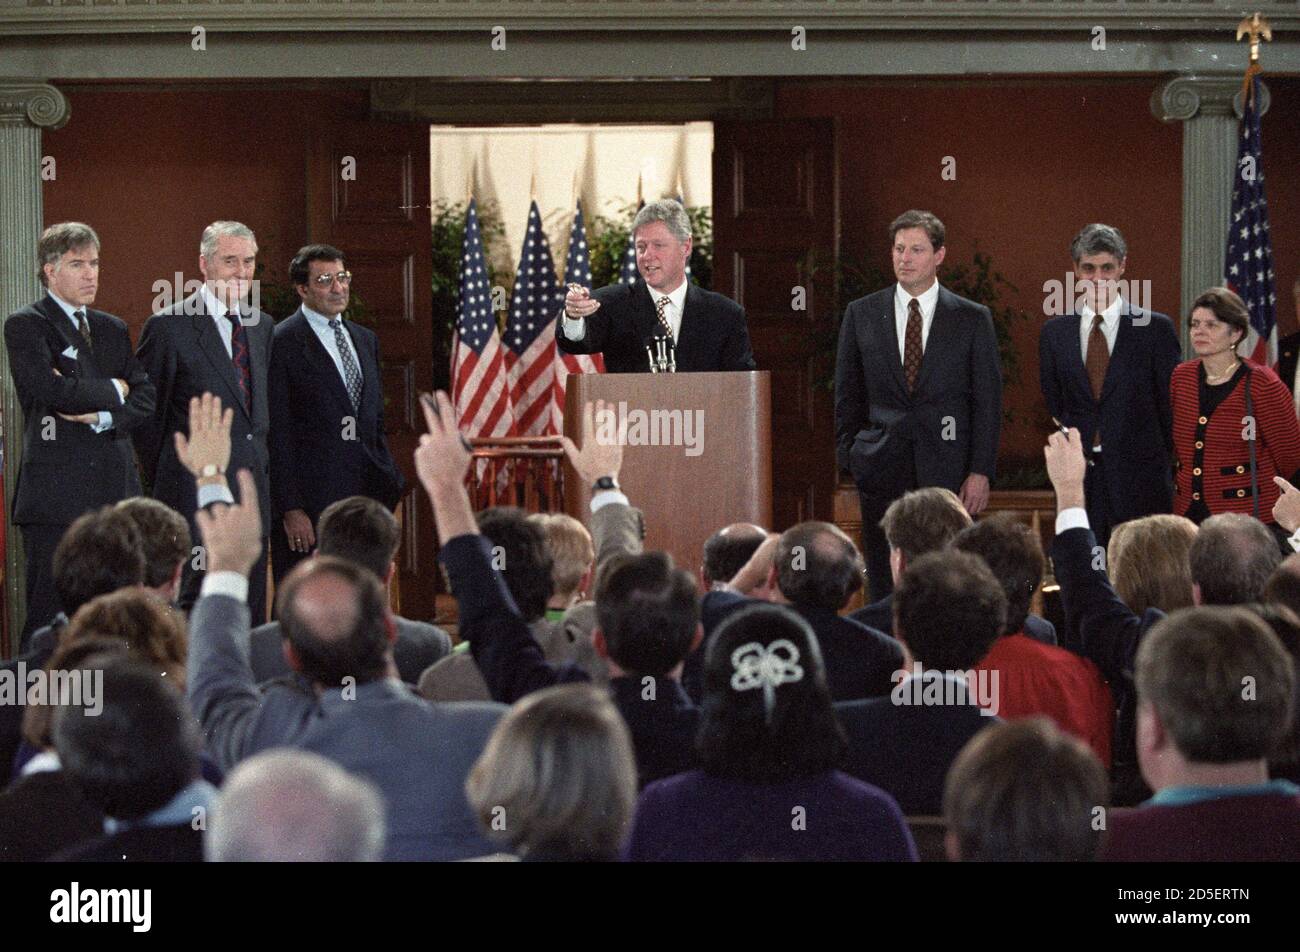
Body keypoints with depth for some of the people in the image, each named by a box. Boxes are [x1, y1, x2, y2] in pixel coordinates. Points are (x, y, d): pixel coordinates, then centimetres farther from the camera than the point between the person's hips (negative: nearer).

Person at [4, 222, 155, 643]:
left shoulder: (113, 331, 19)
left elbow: (144, 399, 11)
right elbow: (50, 390, -17)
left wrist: (101, 416, -8)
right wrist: (112, 391, -3)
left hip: (115, 491, 6)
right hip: (56, 495, -6)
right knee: (50, 617, -5)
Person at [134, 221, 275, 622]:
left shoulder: (262, 325, 14)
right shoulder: (169, 326, -6)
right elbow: (144, 413, -2)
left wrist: (261, 464, 16)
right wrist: (162, 482, 1)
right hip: (196, 493, -6)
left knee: (251, 611, 6)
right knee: (196, 604, -8)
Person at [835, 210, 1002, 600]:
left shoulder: (972, 318, 4)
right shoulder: (861, 315, 7)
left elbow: (987, 401, 2)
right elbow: (847, 396, 11)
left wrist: (980, 472, -5)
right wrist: (850, 461, 4)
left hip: (947, 471, -1)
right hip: (881, 472, 1)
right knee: (884, 587, 2)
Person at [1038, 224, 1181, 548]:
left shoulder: (1156, 328, 0)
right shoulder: (1054, 332, 9)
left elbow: (1171, 403, 4)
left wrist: (1160, 459, 6)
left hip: (1141, 481, -2)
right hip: (1078, 479, 2)